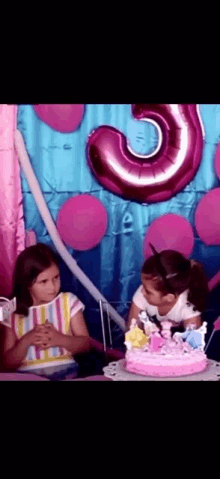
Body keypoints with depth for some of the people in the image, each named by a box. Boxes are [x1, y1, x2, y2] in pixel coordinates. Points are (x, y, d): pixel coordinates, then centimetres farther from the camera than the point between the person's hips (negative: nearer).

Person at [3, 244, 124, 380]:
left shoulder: (68, 302, 5)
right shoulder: (12, 312, 5)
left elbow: (85, 344, 5)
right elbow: (9, 363, 6)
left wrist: (59, 339, -12)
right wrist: (26, 340, -12)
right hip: (28, 376, 0)